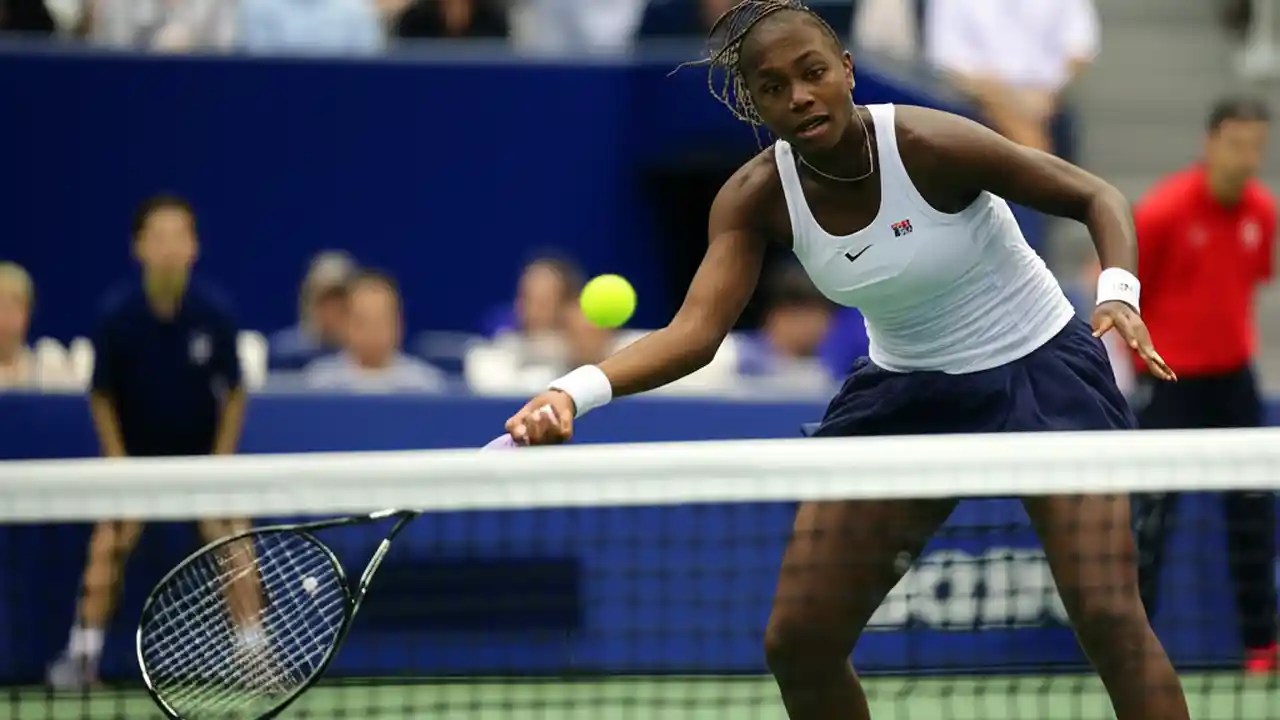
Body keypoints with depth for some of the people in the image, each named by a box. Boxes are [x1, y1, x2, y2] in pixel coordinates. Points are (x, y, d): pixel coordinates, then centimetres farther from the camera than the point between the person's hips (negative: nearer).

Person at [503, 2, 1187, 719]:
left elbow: (1097, 197, -14)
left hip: (1042, 366, -5)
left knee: (1109, 619, -20)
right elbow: (695, 330, -25)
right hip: (907, 393, 5)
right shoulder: (757, 198, -13)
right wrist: (577, 391, -42)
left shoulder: (927, 144, -25)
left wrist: (1118, 293, -34)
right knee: (797, 641, -1)